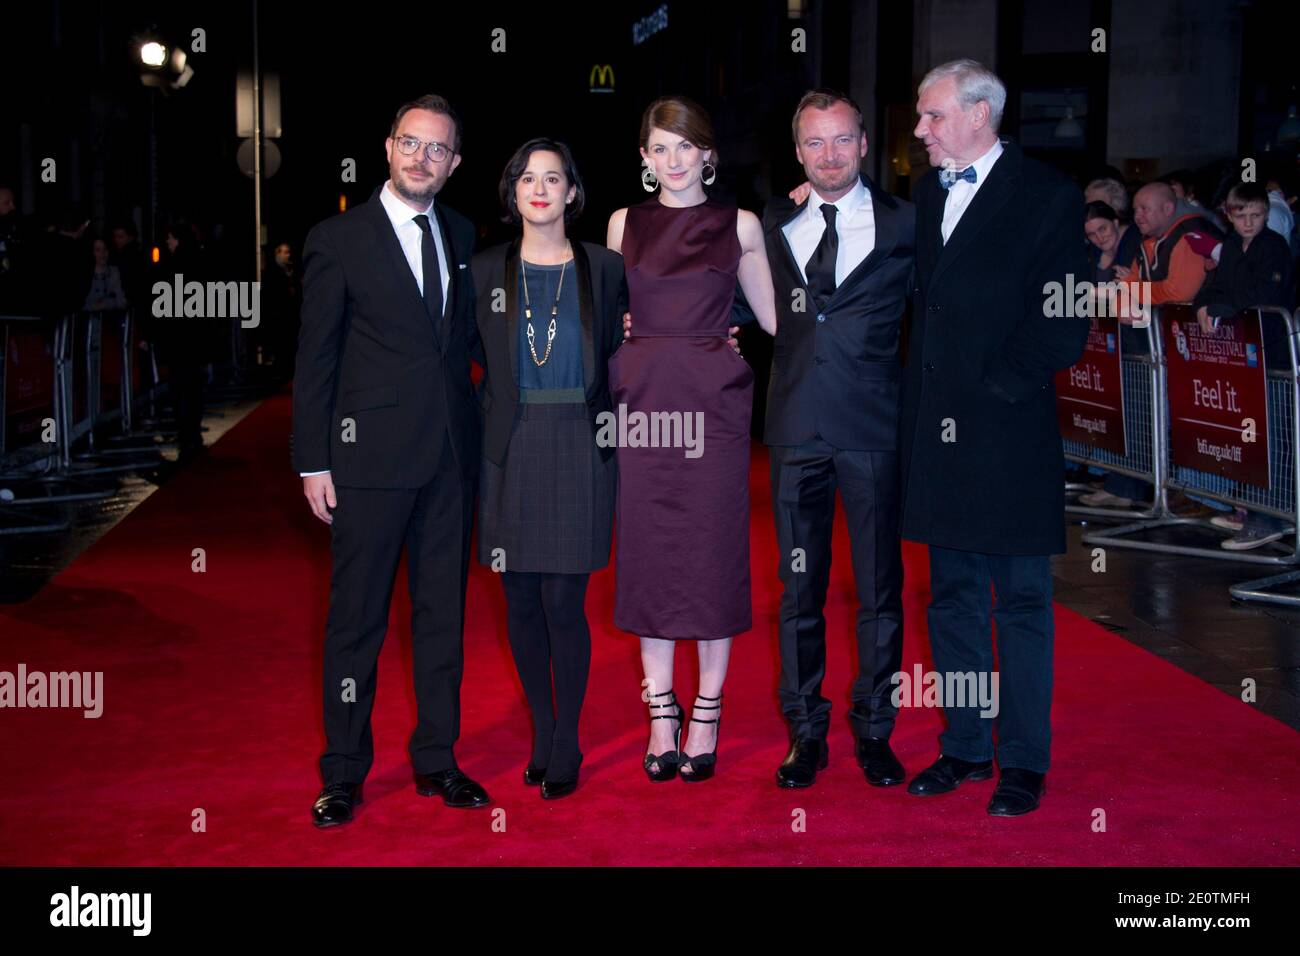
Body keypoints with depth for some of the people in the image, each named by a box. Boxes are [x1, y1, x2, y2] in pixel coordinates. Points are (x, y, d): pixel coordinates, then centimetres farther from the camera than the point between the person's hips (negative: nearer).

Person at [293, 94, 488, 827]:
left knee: (444, 610, 11)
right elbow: (315, 360, -4)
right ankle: (345, 772, 14)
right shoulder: (339, 240, -4)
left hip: (452, 456, 5)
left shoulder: (462, 236, 10)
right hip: (371, 456, -5)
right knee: (358, 617, 3)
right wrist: (313, 463, -8)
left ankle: (437, 759, 23)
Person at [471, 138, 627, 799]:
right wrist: (489, 421, 1)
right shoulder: (486, 271, 7)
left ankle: (566, 744, 11)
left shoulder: (604, 268, 4)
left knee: (564, 601, -5)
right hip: (510, 452, 2)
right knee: (521, 600, 6)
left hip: (579, 450, -2)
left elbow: (619, 355, 9)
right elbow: (479, 360, 12)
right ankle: (541, 734, 22)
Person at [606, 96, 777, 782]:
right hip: (643, 403, 2)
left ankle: (706, 719, 13)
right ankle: (661, 719, 16)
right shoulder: (624, 224, 11)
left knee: (713, 553, 1)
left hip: (713, 405, -1)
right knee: (647, 554, 4)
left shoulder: (740, 225, 6)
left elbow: (775, 314, 11)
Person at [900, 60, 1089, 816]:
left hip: (1008, 429, -6)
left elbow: (1064, 326, -10)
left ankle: (1024, 762, 13)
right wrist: (921, 403, 3)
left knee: (1022, 600, 3)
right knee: (953, 597, 12)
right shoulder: (928, 193, 14)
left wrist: (993, 387, -14)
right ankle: (965, 747, 24)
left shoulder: (1047, 196, -5)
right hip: (939, 428, 6)